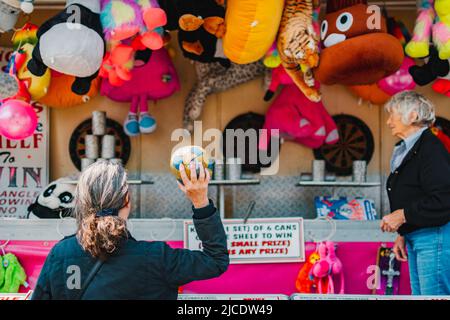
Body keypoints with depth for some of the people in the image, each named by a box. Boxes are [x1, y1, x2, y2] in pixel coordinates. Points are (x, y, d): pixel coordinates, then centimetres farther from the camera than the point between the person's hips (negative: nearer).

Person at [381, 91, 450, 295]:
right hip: (416, 238, 10)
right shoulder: (407, 150, 15)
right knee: (418, 293, 13)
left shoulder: (430, 148, -16)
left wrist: (403, 215, -19)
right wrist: (402, 234, 18)